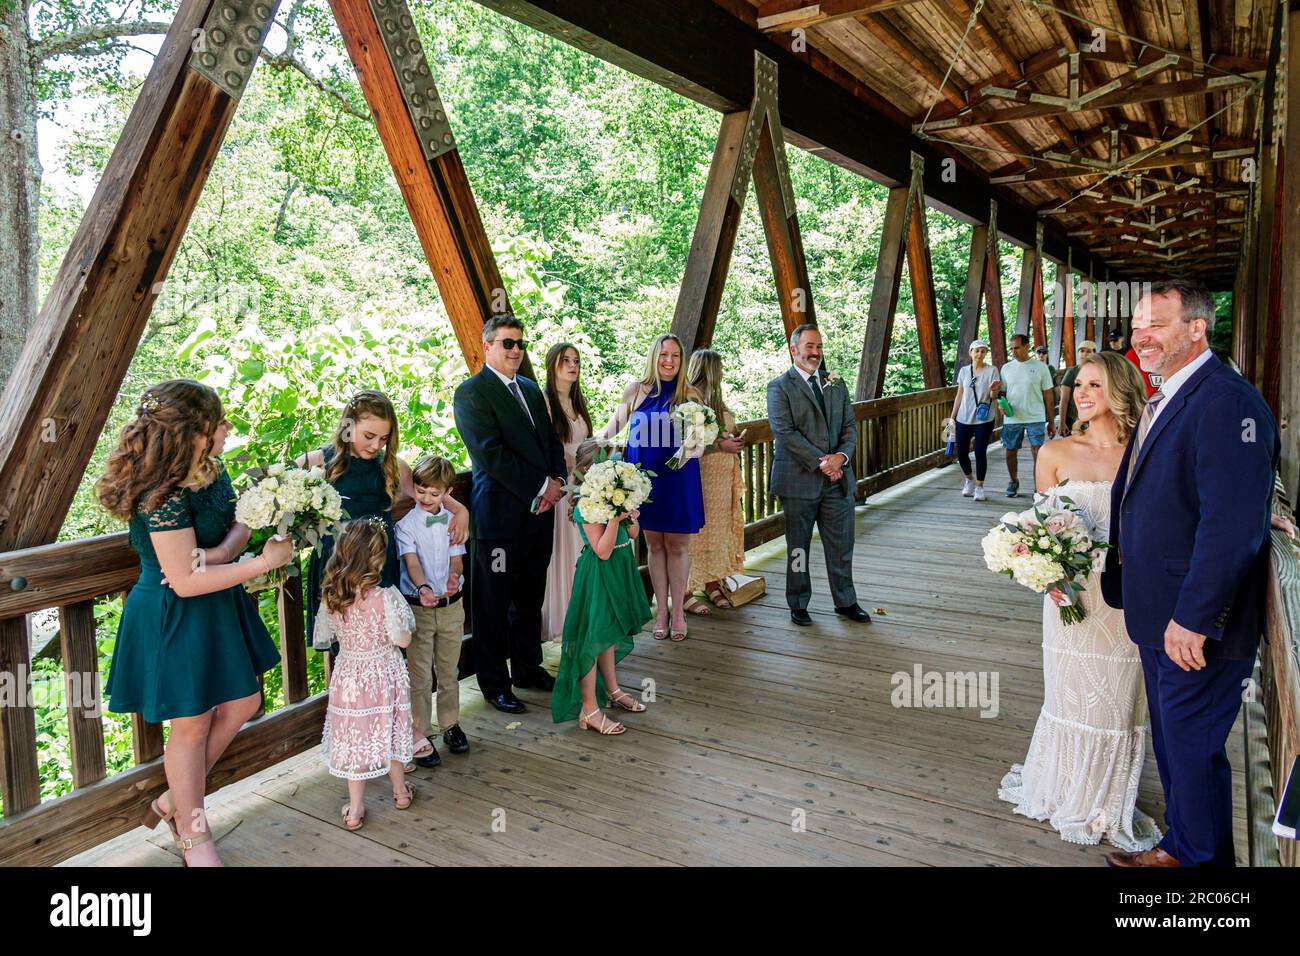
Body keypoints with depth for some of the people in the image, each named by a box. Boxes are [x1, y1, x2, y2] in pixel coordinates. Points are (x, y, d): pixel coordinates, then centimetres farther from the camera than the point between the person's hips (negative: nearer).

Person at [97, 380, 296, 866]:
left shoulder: (211, 468, -3)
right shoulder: (165, 498, -29)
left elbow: (238, 523, 3)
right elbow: (185, 583, -27)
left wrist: (218, 553, -19)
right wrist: (265, 561, -25)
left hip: (218, 607, 9)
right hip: (175, 620, -8)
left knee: (242, 704, 17)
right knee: (193, 725, 8)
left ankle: (175, 799, 37)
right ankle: (193, 836, 30)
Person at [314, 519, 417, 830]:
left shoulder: (330, 598, -8)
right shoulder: (385, 597, -22)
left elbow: (322, 638, 3)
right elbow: (402, 639, -17)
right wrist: (402, 613, -1)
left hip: (349, 675, 2)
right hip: (384, 676, -2)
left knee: (354, 736, 12)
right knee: (388, 732, 16)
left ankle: (355, 808, 20)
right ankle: (400, 791, 35)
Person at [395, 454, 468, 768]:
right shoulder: (406, 525, -8)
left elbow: (456, 557, 0)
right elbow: (412, 562, -20)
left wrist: (454, 576, -23)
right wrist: (423, 587, -39)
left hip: (451, 604, 4)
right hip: (418, 607, -4)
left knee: (449, 670, 16)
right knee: (420, 675, 2)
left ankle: (450, 724, 32)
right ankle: (420, 734, 13)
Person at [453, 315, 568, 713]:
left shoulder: (531, 388, 15)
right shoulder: (471, 393, -9)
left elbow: (552, 439, 16)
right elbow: (491, 454, -18)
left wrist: (557, 481, -2)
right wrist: (541, 486, -16)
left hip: (539, 511, 7)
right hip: (500, 513, -7)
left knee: (531, 598, 18)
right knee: (494, 604, 5)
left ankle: (527, 668, 33)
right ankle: (494, 683, 17)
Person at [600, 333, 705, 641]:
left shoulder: (690, 395, 1)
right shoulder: (636, 389, 1)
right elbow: (614, 425, 8)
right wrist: (598, 442, -9)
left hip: (678, 478, 0)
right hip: (644, 476, 1)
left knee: (677, 545, 5)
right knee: (655, 545, 9)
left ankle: (678, 610, 19)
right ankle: (661, 610, 20)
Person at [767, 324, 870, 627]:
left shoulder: (835, 383, 14)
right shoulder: (780, 387, -4)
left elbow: (849, 425, 10)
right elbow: (785, 431, -13)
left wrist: (842, 456, -10)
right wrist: (820, 462, -16)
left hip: (838, 477, 4)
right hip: (799, 480, -4)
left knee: (841, 545, 10)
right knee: (798, 546, 7)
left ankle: (845, 602, 24)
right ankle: (798, 605, 20)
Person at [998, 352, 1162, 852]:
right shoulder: (1056, 453, -2)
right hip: (1074, 594, 0)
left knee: (1121, 700, 11)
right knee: (1073, 695, 10)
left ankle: (1111, 802, 32)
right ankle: (1071, 797, 32)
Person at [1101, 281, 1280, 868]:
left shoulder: (1226, 402, -21)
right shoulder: (1165, 400, 12)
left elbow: (1233, 526, -27)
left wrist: (1193, 619, -25)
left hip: (1196, 626, -10)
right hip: (1160, 619, 10)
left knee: (1192, 748, 7)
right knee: (1173, 742, 23)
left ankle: (1196, 855, 27)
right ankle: (1184, 842, 41)